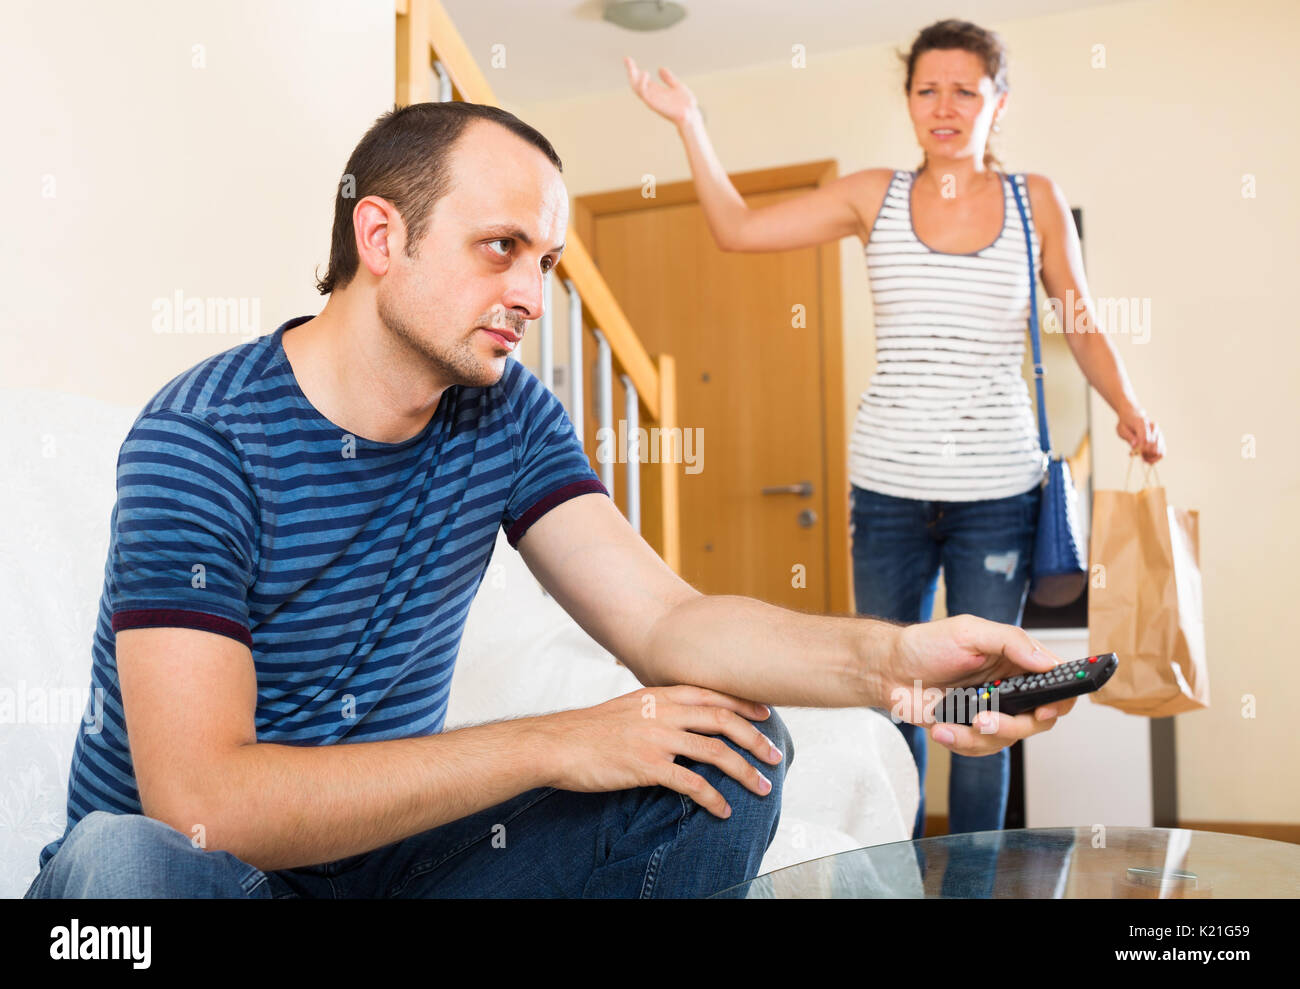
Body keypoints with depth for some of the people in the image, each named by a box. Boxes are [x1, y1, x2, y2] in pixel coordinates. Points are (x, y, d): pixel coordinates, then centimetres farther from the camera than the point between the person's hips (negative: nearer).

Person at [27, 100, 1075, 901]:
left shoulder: (508, 415, -3)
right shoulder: (203, 439, -20)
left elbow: (666, 623, -13)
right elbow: (198, 802, -28)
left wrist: (888, 658, -32)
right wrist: (553, 745, -28)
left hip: (390, 844, 4)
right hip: (212, 863, -4)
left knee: (734, 752, -12)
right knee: (133, 859, -39)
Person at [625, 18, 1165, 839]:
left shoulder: (1037, 201, 5)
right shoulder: (875, 196, 5)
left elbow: (1085, 329, 9)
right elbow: (735, 227, 5)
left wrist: (1130, 410, -7)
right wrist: (689, 122, 1)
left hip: (997, 491, -1)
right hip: (889, 485, 1)